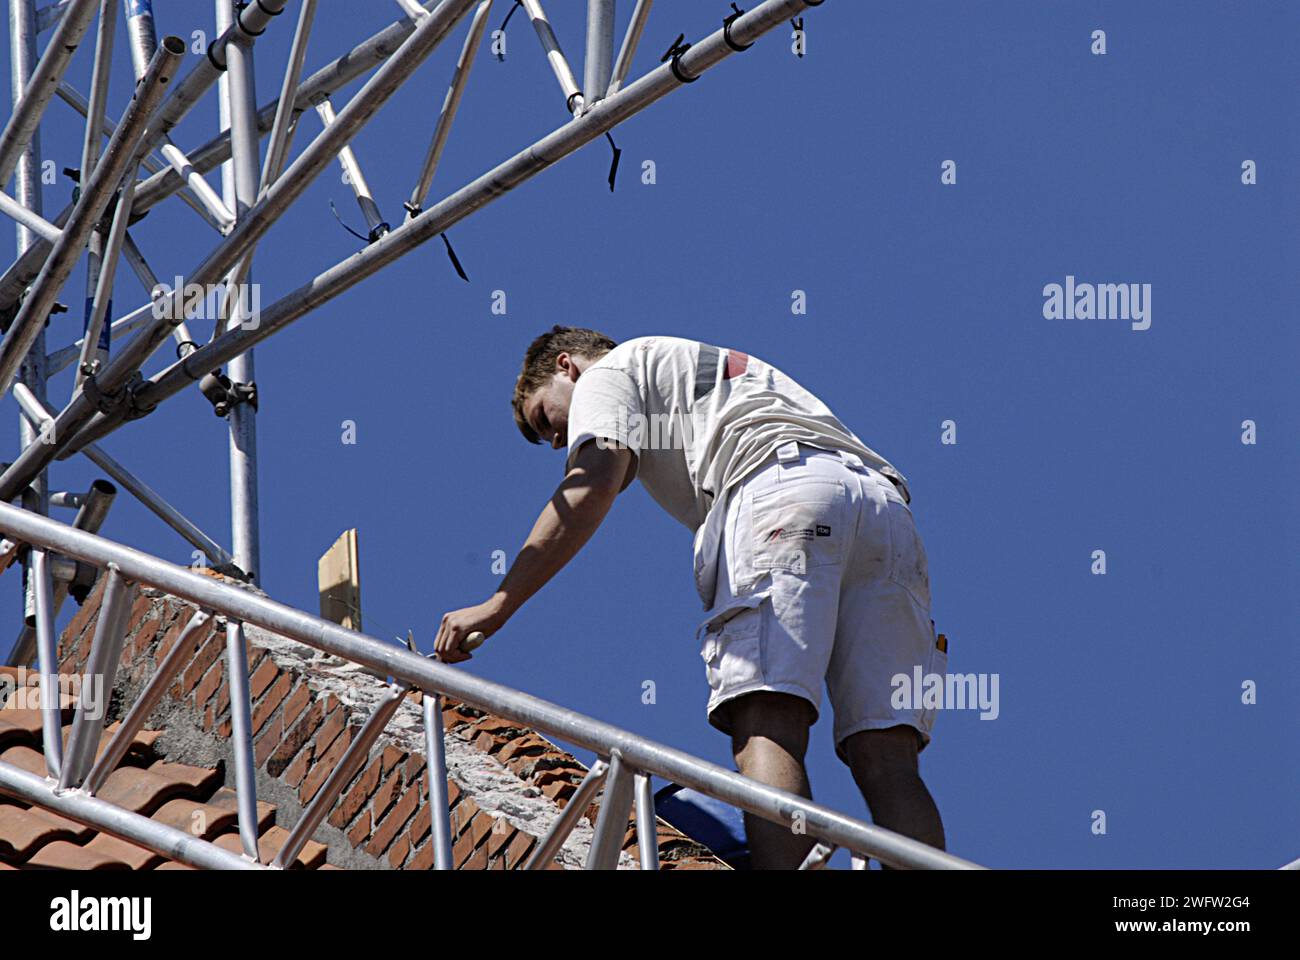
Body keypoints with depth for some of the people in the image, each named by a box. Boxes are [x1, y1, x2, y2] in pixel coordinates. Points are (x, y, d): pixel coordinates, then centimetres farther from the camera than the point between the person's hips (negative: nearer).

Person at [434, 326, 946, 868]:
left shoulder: (610, 371, 21)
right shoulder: (716, 370, 44)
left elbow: (593, 486, 0)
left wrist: (497, 605, -3)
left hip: (784, 491, -7)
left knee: (765, 727, -21)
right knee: (886, 761, -5)